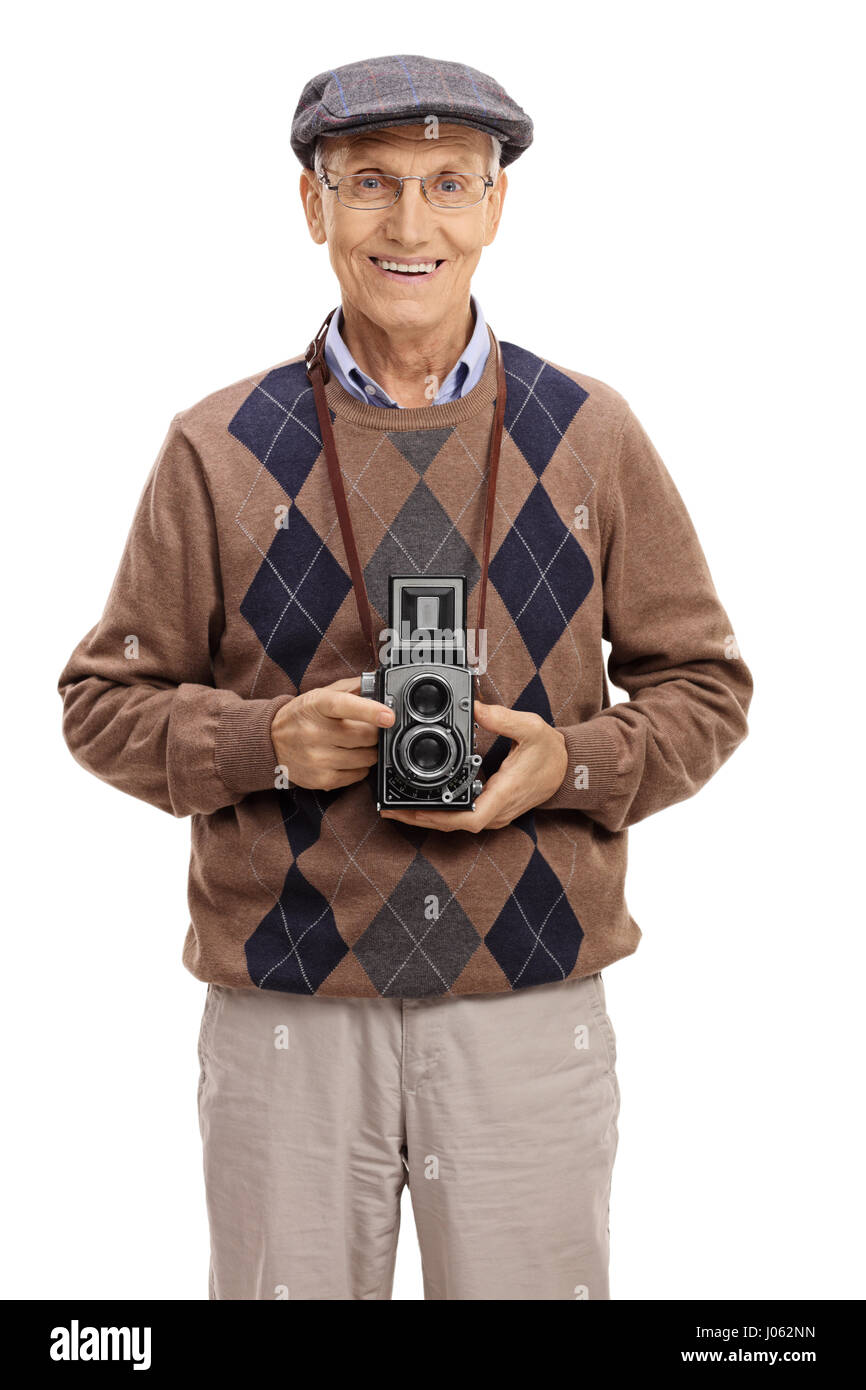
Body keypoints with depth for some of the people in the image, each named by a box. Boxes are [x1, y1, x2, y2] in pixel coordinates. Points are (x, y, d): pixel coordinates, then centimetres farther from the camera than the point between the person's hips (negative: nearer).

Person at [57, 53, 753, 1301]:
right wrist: (268, 742, -13)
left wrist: (571, 764, -11)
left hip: (533, 1010, 1)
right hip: (286, 1016, 0)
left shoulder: (591, 437, 4)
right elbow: (105, 700, 5)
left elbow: (703, 683, 9)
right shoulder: (219, 450, 1)